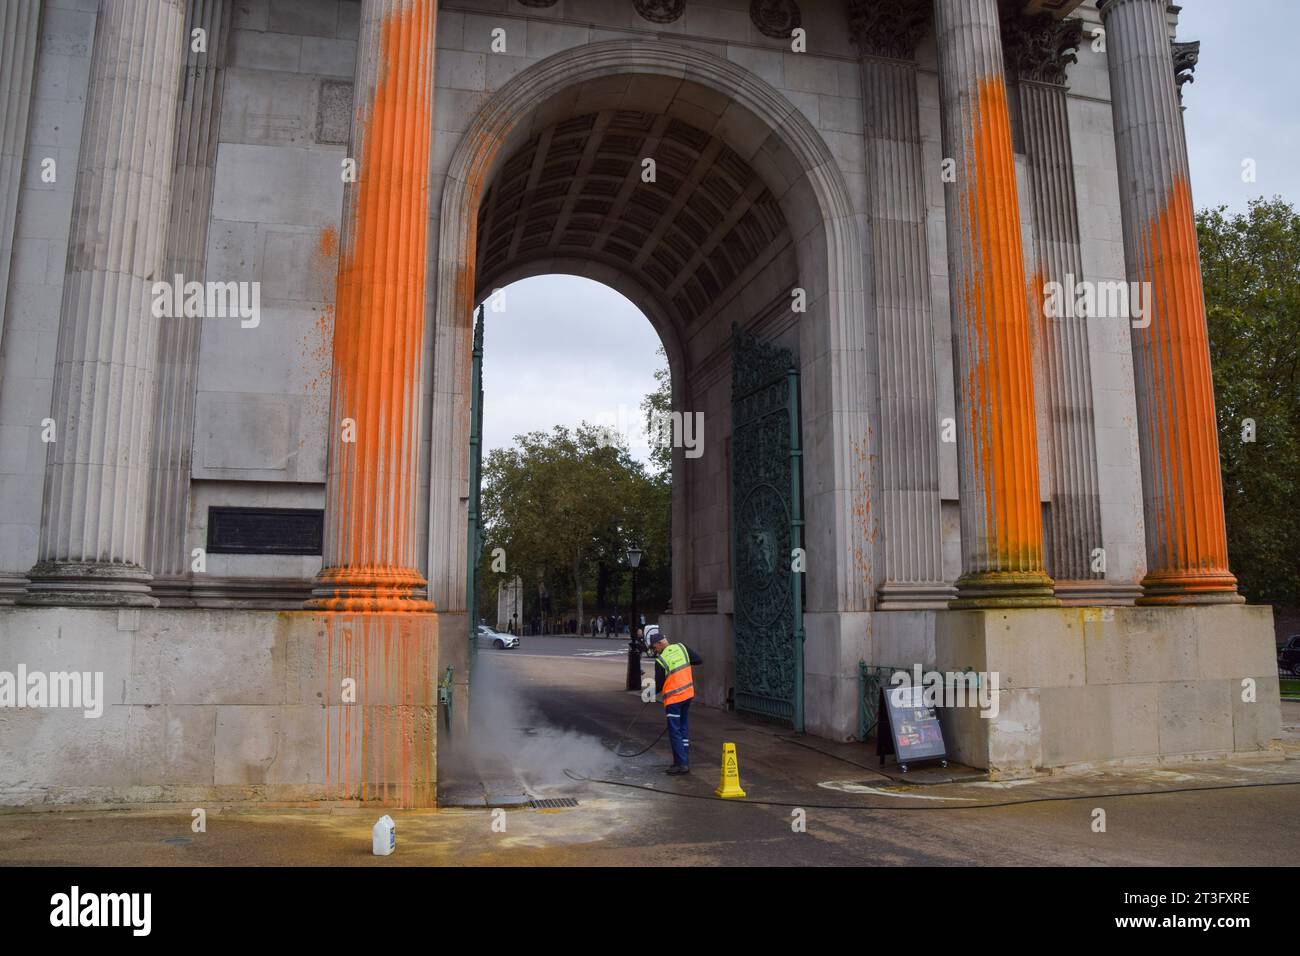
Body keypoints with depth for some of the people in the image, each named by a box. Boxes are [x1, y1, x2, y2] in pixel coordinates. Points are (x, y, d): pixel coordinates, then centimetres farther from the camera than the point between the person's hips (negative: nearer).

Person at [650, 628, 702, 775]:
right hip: (688, 694, 7)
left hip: (673, 698, -7)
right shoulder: (682, 648, -2)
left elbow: (659, 685, -9)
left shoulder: (660, 661, -17)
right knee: (684, 728, 15)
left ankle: (681, 764, -1)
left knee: (674, 731, 1)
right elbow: (699, 660, 7)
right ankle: (684, 761, 21)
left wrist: (651, 693, 11)